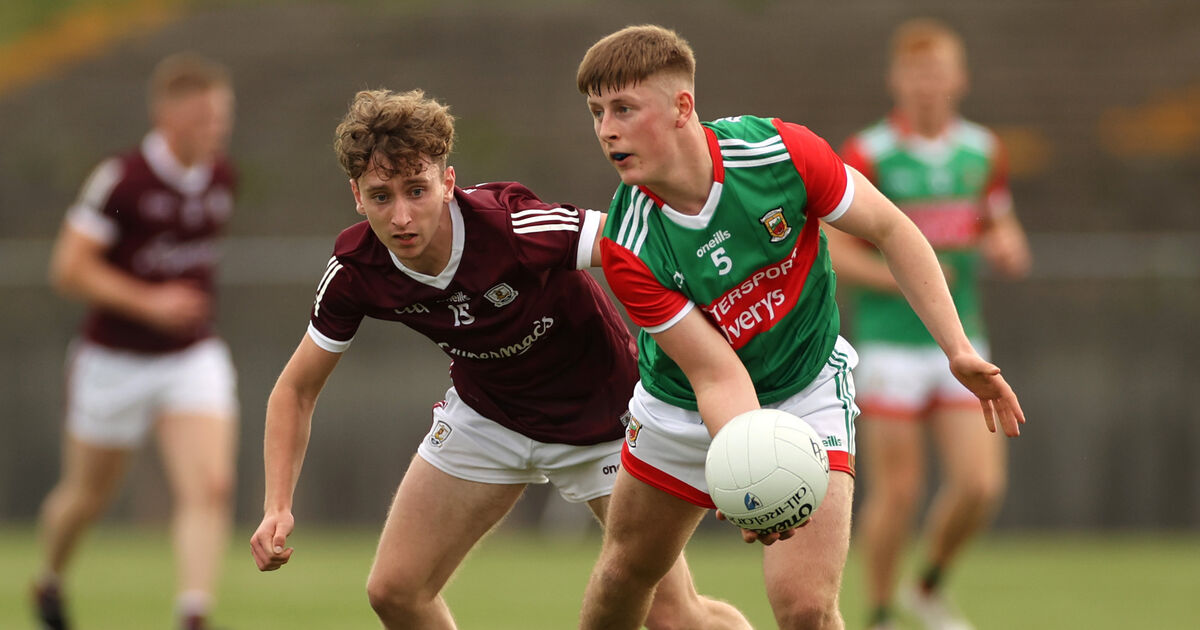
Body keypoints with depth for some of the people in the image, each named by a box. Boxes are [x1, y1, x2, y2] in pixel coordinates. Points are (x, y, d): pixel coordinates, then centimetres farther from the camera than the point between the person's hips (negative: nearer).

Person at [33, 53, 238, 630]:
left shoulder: (220, 177, 0)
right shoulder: (121, 179, -19)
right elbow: (68, 268, -19)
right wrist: (147, 302, -26)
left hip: (193, 359, 4)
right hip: (115, 361, -4)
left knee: (210, 488, -17)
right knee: (88, 496, 13)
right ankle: (50, 582, 43)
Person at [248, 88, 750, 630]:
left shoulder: (511, 226, -34)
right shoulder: (355, 270, -19)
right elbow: (297, 388, -5)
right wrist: (277, 508, -18)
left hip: (600, 416, -4)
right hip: (486, 414, 4)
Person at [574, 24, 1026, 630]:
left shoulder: (780, 152, -27)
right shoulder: (627, 246, -26)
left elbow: (890, 230, -11)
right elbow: (717, 375, -29)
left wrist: (959, 352, -16)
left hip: (804, 392, -1)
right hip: (687, 411, 2)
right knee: (623, 576, 17)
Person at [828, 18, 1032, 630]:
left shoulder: (982, 153, 7)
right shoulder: (866, 155, -8)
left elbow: (1003, 232, 19)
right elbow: (833, 250, -7)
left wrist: (1007, 249, -4)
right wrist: (899, 277, -21)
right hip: (890, 345, -4)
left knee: (980, 485, -5)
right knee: (897, 491, -5)